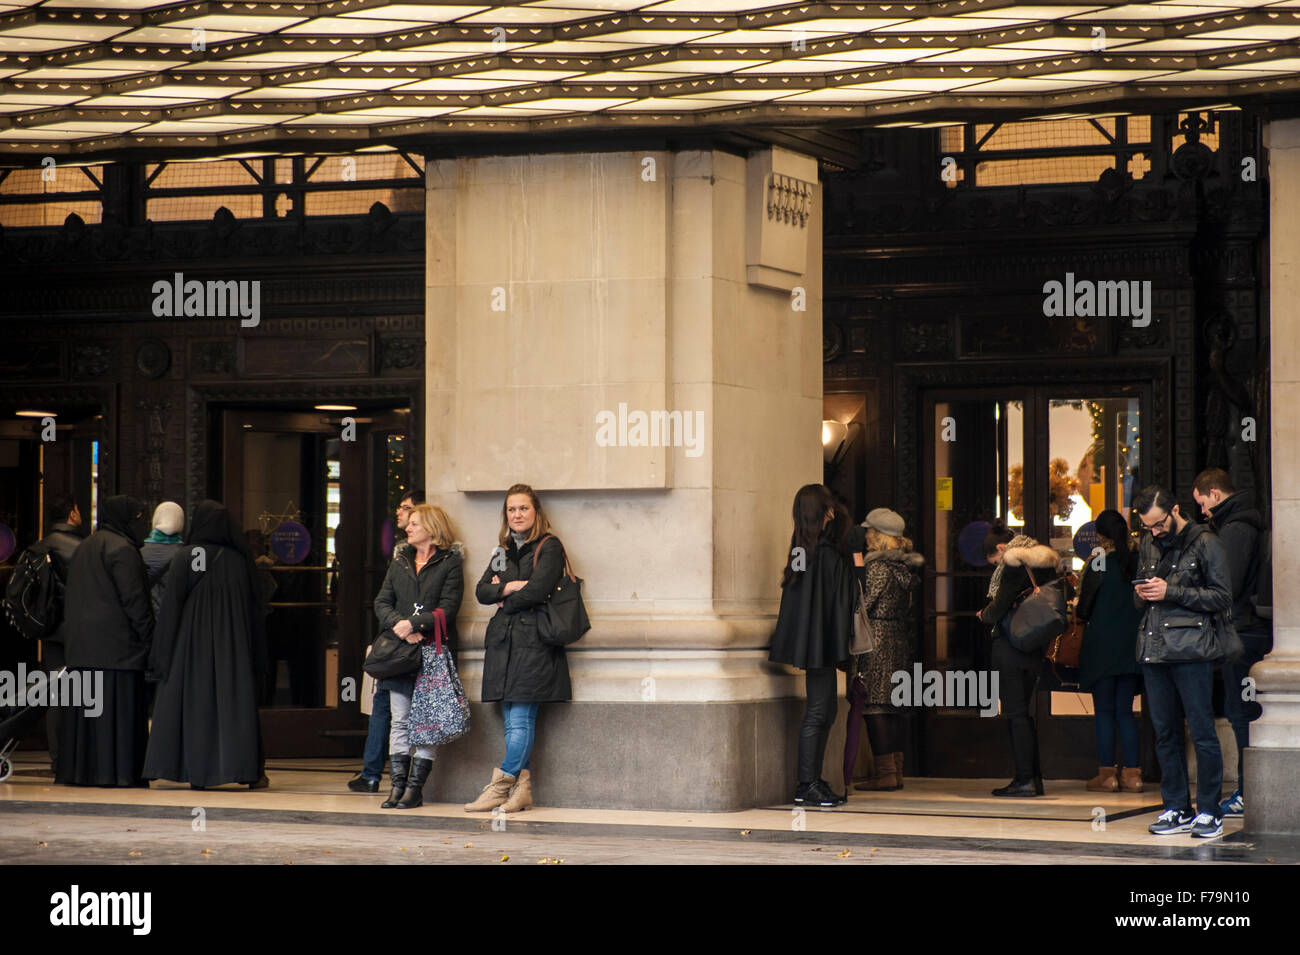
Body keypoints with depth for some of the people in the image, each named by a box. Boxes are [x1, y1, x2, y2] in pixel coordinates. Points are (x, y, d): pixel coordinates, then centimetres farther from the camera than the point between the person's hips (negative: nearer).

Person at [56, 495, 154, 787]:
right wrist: (148, 636, -9)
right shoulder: (121, 549, -10)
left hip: (81, 642, 8)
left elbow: (71, 598, 18)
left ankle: (78, 768, 8)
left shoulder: (84, 548, 18)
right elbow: (134, 599, -15)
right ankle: (116, 770, -9)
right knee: (118, 706, -7)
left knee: (84, 707, 8)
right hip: (115, 641, -8)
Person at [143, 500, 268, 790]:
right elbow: (255, 610, 4)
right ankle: (249, 770, 0)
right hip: (232, 644, 2)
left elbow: (170, 606, -8)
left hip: (191, 645, -2)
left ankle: (196, 773, 3)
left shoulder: (184, 557, -6)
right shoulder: (240, 560, 1)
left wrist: (162, 654, -3)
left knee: (190, 701, 5)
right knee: (236, 701, 4)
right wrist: (257, 655, 11)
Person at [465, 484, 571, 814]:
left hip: (533, 639, -7)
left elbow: (538, 589, -14)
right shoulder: (504, 550, 19)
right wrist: (508, 587, -8)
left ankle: (500, 786, -10)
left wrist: (506, 602, 0)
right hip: (504, 639, 7)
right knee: (512, 720, 4)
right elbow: (481, 590, 11)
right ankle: (522, 789, 5)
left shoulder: (548, 547, -1)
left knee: (520, 719, -9)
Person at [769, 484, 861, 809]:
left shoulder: (801, 547, 10)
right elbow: (845, 595, -14)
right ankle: (806, 786, -4)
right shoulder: (827, 553, -16)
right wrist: (857, 567, -1)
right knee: (818, 712, -5)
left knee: (824, 711, 14)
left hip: (810, 642, 9)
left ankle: (812, 782, 17)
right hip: (821, 641, -9)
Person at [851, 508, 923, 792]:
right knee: (891, 707, 11)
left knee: (875, 707, -6)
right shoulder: (904, 566, 12)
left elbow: (865, 604, -13)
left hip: (877, 640, -9)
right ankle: (896, 771, 13)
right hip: (899, 641, 9)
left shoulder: (878, 567, -13)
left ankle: (884, 772, -8)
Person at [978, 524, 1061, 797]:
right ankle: (1034, 777, 14)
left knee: (1015, 712, -5)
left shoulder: (1013, 564, -11)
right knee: (1025, 711, 15)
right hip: (1036, 648, 8)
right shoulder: (1048, 564, 13)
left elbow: (1000, 606, -15)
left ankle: (1025, 778, -7)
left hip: (1011, 644, -8)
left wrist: (985, 615, 5)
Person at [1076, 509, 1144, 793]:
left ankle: (1106, 772, 1)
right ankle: (1131, 772, 7)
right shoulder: (1139, 562, 0)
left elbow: (1084, 610, -7)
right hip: (1132, 646, 4)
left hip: (1102, 645, -4)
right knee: (1124, 711, 11)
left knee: (1104, 711, 2)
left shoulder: (1098, 565, -10)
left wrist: (1077, 611, 14)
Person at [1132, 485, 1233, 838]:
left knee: (1202, 731, -4)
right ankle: (1177, 809, 14)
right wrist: (1142, 594, 0)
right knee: (1165, 733, 7)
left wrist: (1171, 592, -13)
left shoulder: (1205, 543, -2)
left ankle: (1208, 811, 1)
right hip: (1154, 648, 6)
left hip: (1192, 649, -6)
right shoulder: (1149, 544, 17)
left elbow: (1222, 597, -7)